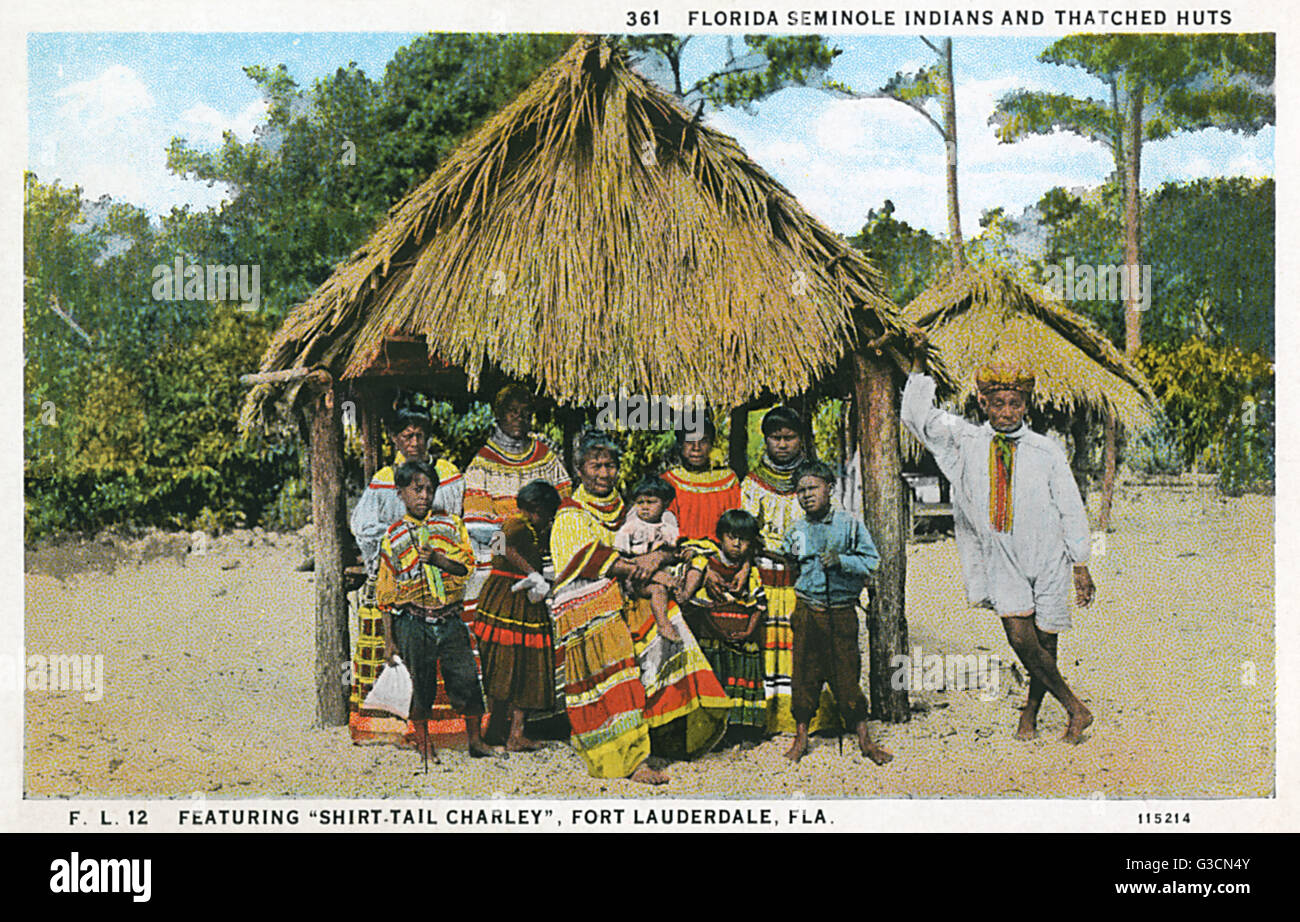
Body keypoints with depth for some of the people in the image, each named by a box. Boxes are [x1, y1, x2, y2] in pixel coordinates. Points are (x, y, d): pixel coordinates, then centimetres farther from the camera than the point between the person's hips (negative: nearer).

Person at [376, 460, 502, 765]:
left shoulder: (450, 524, 7)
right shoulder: (393, 537, 3)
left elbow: (466, 565, -2)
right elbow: (386, 594, 5)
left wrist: (436, 558, -20)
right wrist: (389, 640, 3)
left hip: (450, 619, 2)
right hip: (413, 623, -2)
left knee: (467, 678, 0)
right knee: (423, 685, 4)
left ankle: (475, 741, 18)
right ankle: (423, 743, 24)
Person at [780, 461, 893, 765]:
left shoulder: (850, 525, -1)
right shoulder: (795, 531, 7)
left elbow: (872, 561, -4)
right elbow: (787, 566, 22)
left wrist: (841, 561, -16)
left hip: (843, 612, -2)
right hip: (807, 612, 2)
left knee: (847, 673, 1)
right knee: (804, 674, 5)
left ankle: (864, 739, 12)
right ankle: (801, 736, 19)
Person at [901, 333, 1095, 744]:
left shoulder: (1046, 451, -1)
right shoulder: (965, 441, 2)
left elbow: (1071, 509, 4)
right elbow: (918, 416, 3)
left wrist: (1081, 567, 4)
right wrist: (919, 361, -5)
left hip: (1048, 559, 0)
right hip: (1001, 560, 0)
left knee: (1045, 642, 4)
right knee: (1021, 639, -12)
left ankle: (1030, 712, 27)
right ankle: (1075, 709, 4)